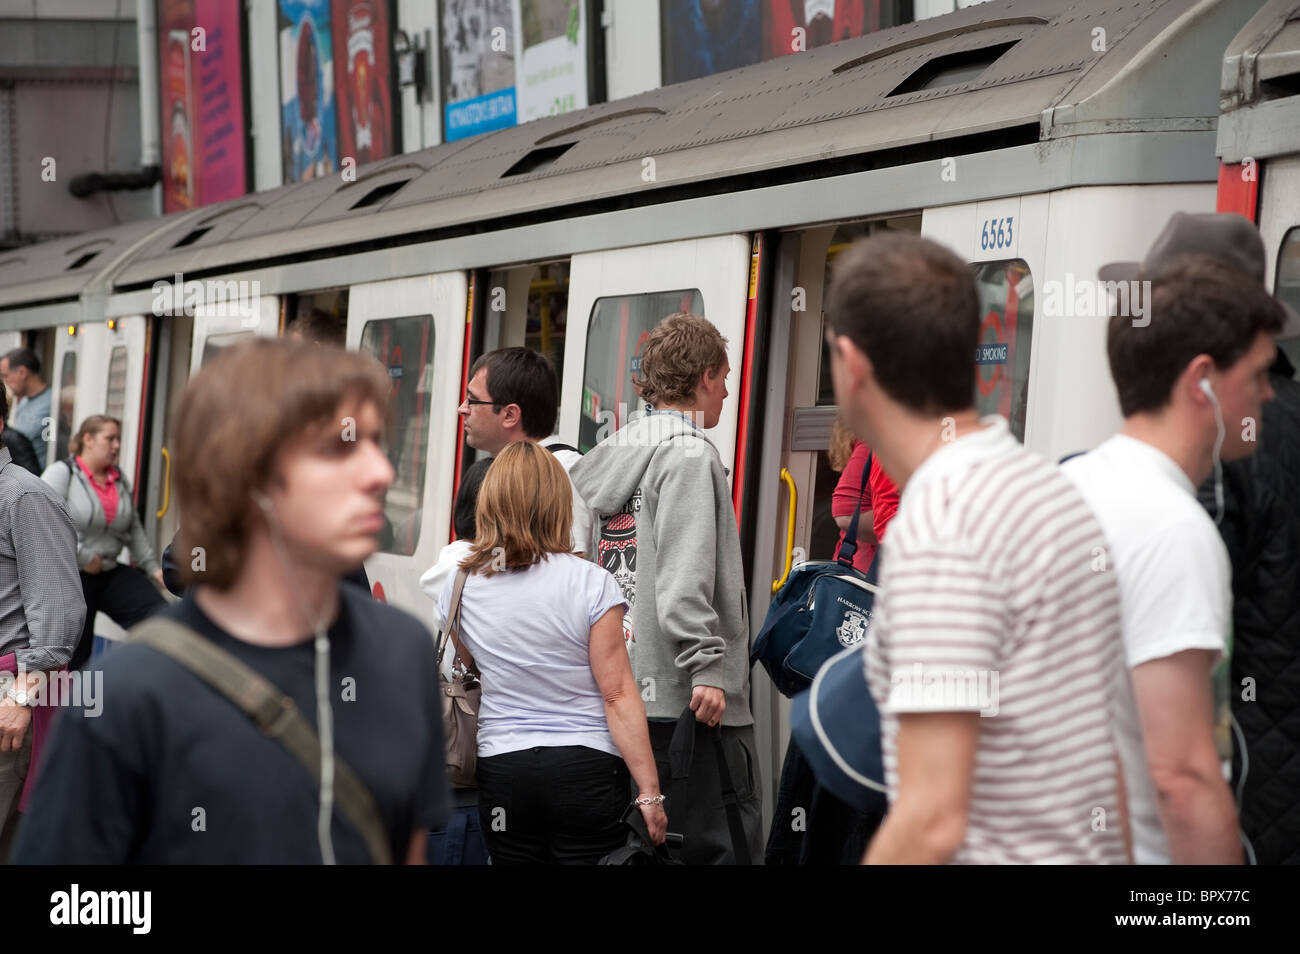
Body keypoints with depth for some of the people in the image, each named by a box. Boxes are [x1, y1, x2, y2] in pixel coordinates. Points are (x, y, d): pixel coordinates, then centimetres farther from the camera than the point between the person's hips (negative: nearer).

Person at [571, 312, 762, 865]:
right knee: (725, 845, -7)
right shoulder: (689, 452, -9)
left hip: (623, 693, 9)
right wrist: (706, 666, -21)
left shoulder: (607, 454, 17)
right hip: (685, 697, -9)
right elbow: (684, 575, -20)